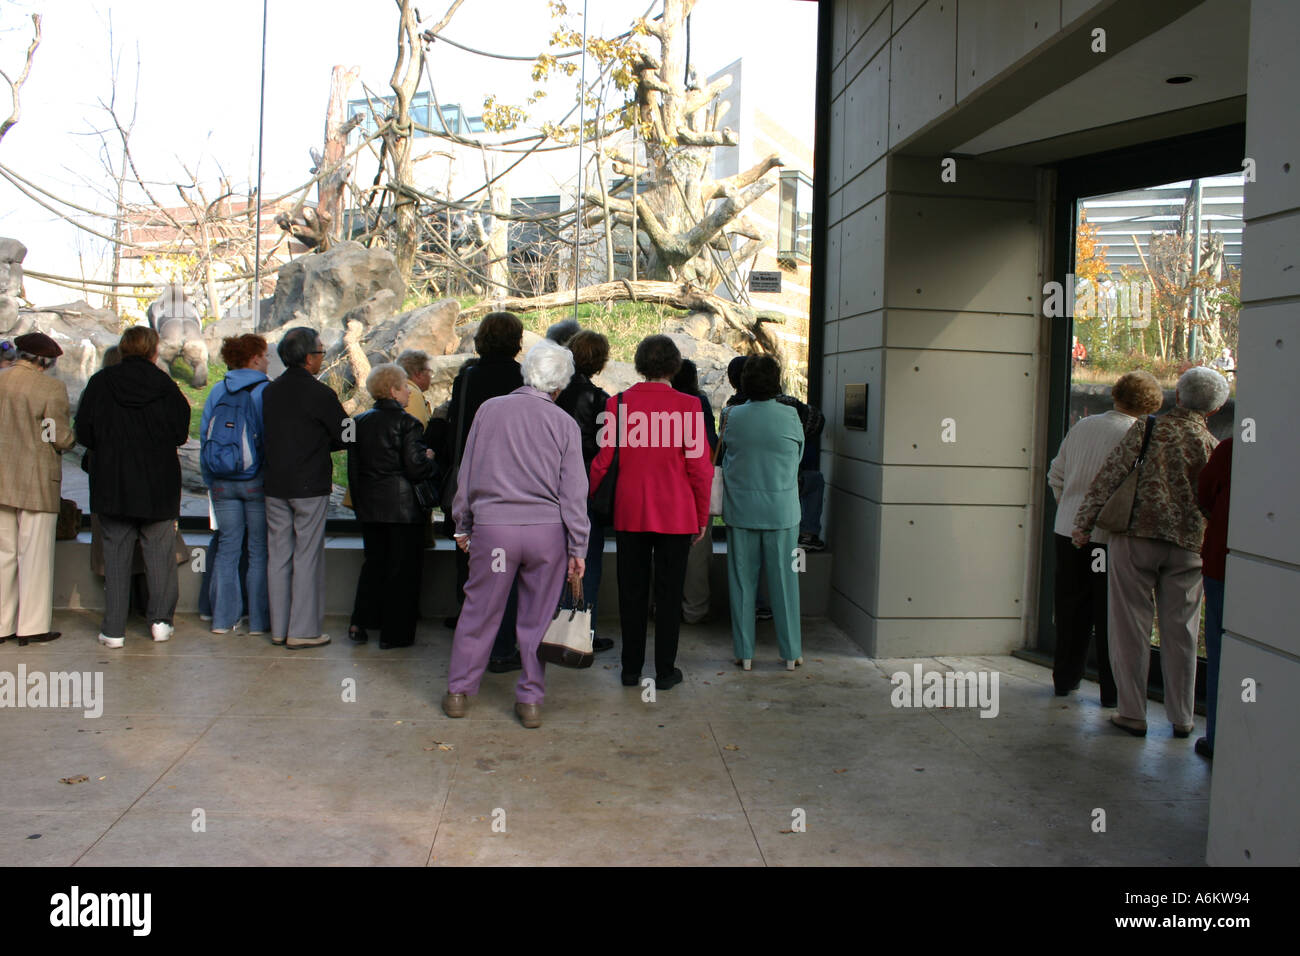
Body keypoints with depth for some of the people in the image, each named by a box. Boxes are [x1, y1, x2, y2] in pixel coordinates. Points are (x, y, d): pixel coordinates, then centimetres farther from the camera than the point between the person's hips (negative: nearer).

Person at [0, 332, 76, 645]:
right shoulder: (51, 388, -12)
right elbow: (61, 438, -14)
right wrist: (73, 436, 8)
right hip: (36, 482, -5)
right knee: (34, 555, 3)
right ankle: (32, 626, 9)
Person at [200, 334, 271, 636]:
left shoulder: (217, 391, 7)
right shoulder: (265, 391, -7)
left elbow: (203, 437, 9)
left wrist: (210, 481, 14)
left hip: (222, 483, 4)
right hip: (257, 481, -4)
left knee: (227, 547, 11)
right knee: (259, 550, 4)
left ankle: (223, 618, 12)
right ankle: (259, 619, 8)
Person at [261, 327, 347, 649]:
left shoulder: (270, 391, 8)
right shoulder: (319, 393, -12)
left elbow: (270, 435, 16)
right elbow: (346, 435, -6)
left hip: (275, 485, 6)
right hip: (310, 486, -6)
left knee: (278, 556, 10)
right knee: (307, 557, 0)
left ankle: (279, 628, 17)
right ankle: (303, 629, 4)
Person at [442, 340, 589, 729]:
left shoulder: (490, 409, 2)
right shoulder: (565, 423, -1)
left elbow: (466, 474, 7)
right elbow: (574, 493, -1)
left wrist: (463, 526, 17)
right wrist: (578, 550, 4)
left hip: (492, 526, 0)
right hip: (547, 529, 0)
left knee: (479, 613, 11)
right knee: (537, 617, 9)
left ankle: (458, 692, 21)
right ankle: (531, 700, 16)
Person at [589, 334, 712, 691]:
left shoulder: (618, 403, -3)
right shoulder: (688, 406, -9)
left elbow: (602, 461, 0)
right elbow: (700, 467, -7)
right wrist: (702, 518, 4)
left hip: (629, 513, 2)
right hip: (676, 514, -2)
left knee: (632, 592, 12)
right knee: (669, 594, 8)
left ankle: (631, 668, 21)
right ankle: (665, 671, 15)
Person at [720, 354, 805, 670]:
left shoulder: (733, 416, -5)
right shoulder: (790, 416, -8)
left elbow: (725, 456, 7)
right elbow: (798, 455, 6)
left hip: (740, 511, 1)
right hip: (782, 511, -1)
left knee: (742, 583, 9)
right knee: (784, 581, 8)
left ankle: (744, 652, 15)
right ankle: (791, 652, 16)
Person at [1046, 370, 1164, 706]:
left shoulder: (1082, 427, 5)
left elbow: (1056, 476, 12)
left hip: (1068, 531, 5)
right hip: (1110, 538, -5)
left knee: (1071, 610, 15)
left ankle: (1065, 679, 26)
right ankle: (1112, 690, 12)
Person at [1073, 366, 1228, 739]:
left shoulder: (1149, 429, -3)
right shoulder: (1213, 447, 2)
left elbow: (1110, 475, -7)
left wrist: (1083, 522, -1)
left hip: (1136, 537, -2)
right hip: (1188, 545, 2)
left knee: (1130, 628, 5)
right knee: (1180, 633, 11)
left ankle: (1133, 713, 9)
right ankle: (1181, 718, 18)